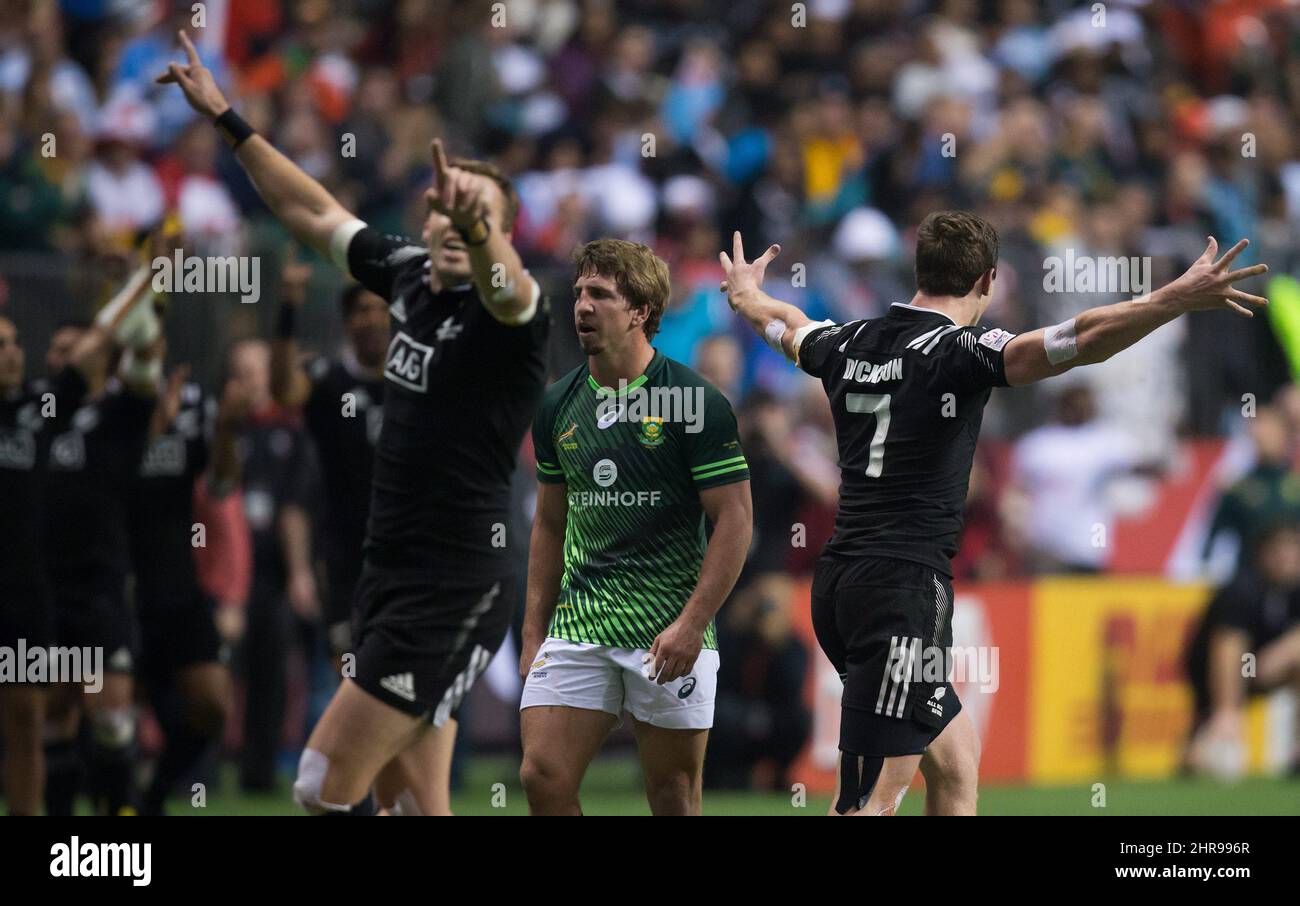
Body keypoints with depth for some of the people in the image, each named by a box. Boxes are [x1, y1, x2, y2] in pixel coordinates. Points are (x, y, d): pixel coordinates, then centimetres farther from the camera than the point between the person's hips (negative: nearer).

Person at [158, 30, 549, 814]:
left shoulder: (508, 309, -14)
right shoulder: (410, 275, 8)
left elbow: (504, 281, -39)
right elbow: (315, 212, 21)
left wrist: (477, 226, -61)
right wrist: (226, 119, 24)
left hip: (455, 594, -8)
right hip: (390, 578, 8)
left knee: (326, 786, -11)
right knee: (413, 806, 8)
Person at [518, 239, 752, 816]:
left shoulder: (694, 401, -8)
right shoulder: (558, 406, 9)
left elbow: (734, 521, -8)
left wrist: (691, 625, -16)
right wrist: (533, 633, 12)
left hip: (669, 634, -5)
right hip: (577, 627, 5)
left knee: (674, 798, 1)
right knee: (543, 778, -8)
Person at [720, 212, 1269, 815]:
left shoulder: (850, 345, 11)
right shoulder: (958, 351, -11)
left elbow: (786, 328, 35)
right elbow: (1080, 340, -25)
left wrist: (744, 295, 57)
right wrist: (1181, 297, -30)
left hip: (840, 583, 9)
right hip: (905, 590, -9)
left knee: (954, 761, 17)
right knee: (871, 801, -11)